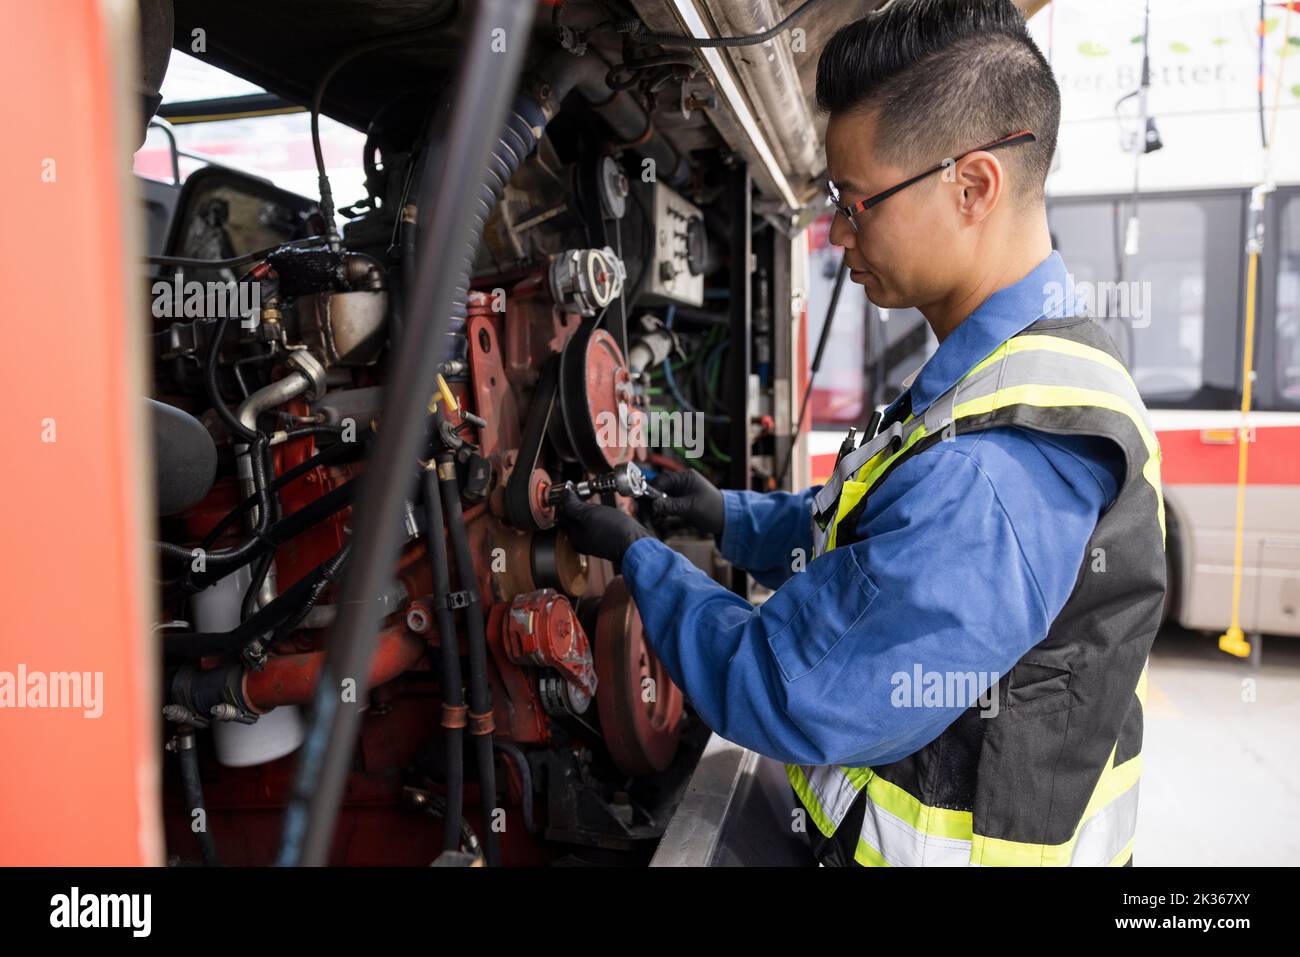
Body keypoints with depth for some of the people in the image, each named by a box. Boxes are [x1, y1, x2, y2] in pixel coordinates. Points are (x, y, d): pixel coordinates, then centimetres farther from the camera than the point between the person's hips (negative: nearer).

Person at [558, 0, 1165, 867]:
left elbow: (786, 699, -27)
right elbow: (868, 537, 11)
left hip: (937, 844, -8)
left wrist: (640, 559, -14)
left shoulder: (991, 474, -34)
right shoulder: (1042, 360, 1)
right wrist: (732, 516, 4)